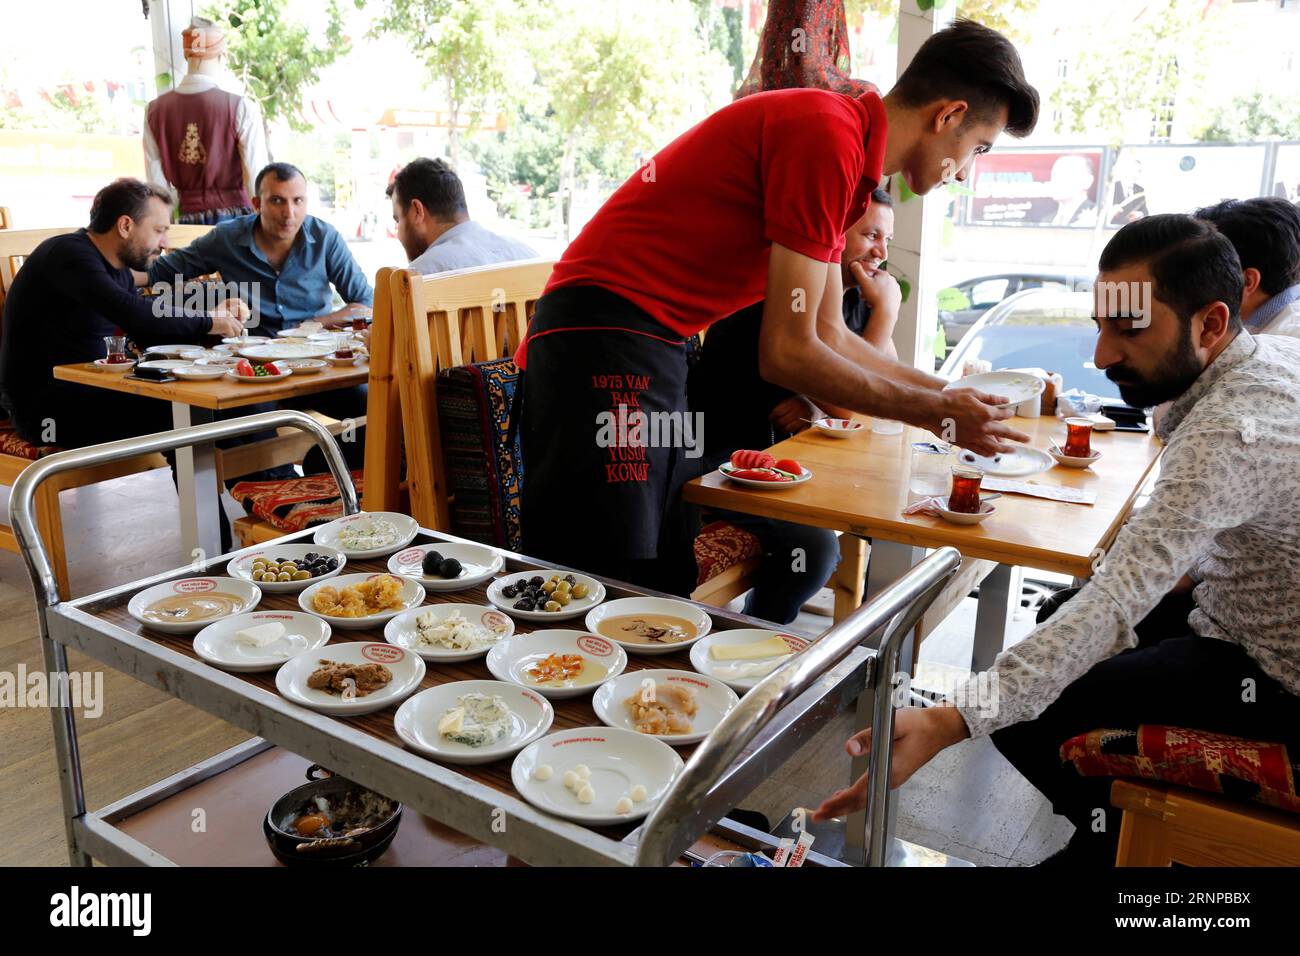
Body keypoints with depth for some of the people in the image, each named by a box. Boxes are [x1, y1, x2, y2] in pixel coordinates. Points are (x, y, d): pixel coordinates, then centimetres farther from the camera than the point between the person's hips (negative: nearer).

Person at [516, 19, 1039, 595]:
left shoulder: (843, 151, 15)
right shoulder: (827, 135, -16)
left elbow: (829, 339, 21)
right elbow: (786, 354, -16)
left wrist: (949, 392, 20)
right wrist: (936, 412, -5)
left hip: (655, 352, 10)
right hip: (605, 346, -10)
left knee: (667, 591, 13)